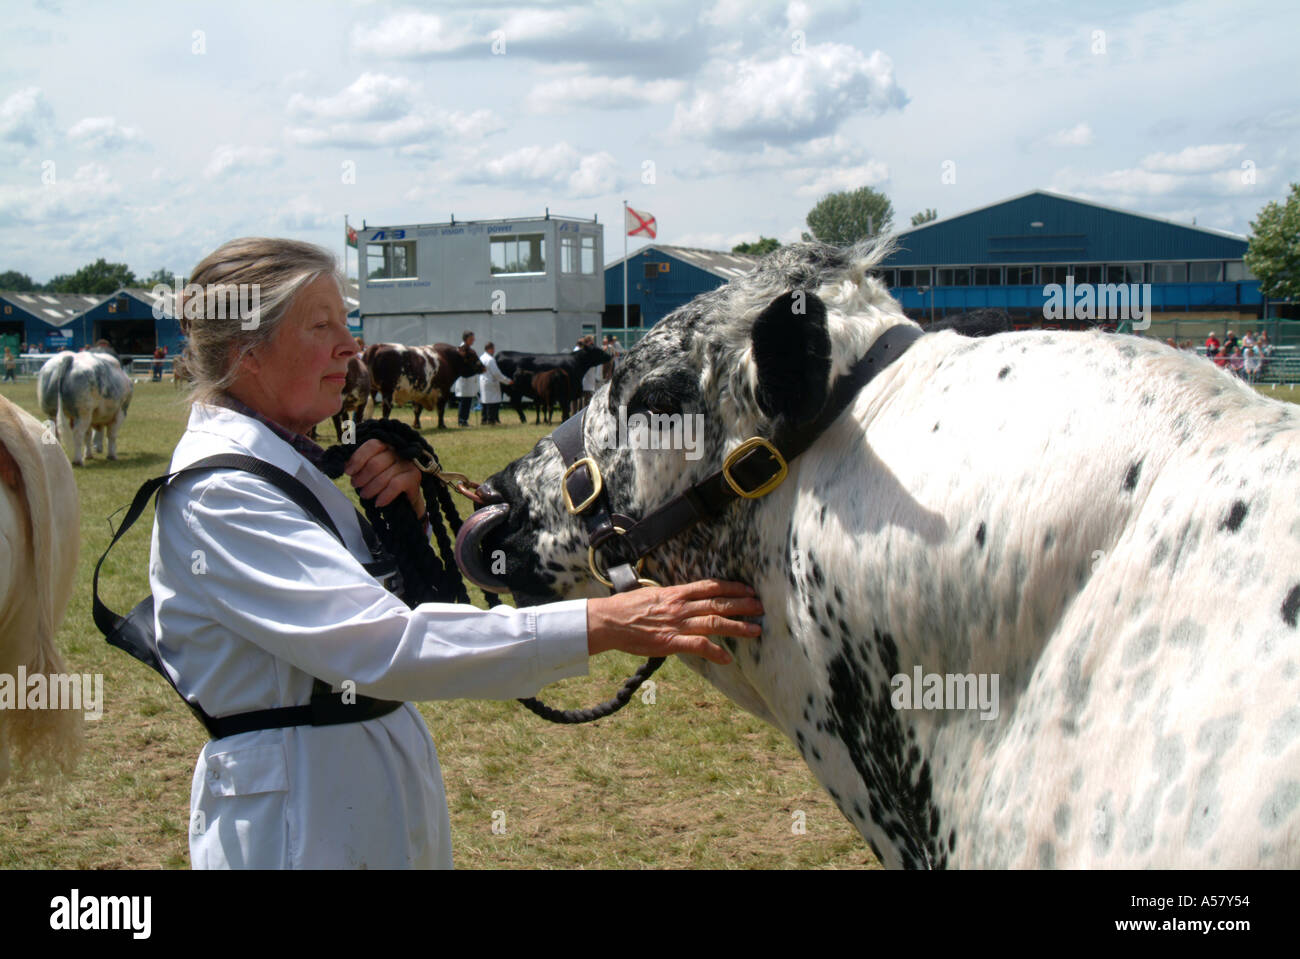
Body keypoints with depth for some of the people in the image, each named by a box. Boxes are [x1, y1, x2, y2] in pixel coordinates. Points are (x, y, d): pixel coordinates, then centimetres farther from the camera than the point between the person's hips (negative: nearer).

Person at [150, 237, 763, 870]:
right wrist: (601, 624, -36)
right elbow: (375, 646, -32)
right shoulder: (216, 493, -21)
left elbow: (395, 602, 14)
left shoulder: (285, 462, 9)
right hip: (298, 828, -9)